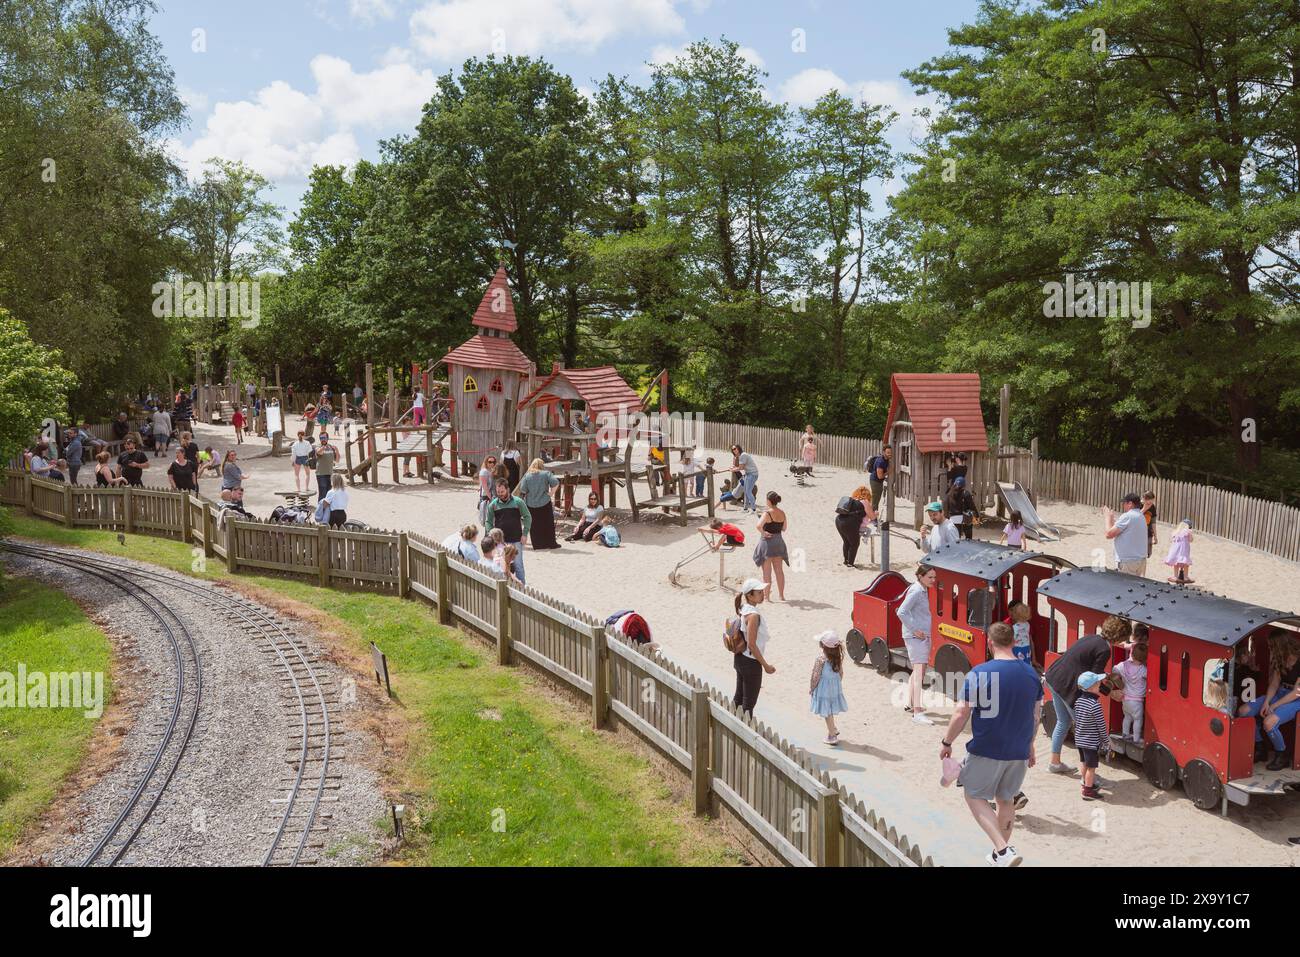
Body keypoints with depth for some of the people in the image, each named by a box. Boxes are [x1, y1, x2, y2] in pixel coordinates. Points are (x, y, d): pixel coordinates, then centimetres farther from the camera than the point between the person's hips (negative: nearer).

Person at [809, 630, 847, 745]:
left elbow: (815, 675, -17)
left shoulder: (821, 658, -25)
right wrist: (838, 683, 20)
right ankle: (833, 729, 39)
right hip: (835, 685, 6)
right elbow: (841, 672, 4)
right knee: (830, 710, 25)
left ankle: (832, 736, 12)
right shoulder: (838, 656, -7)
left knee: (826, 711, 6)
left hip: (824, 686, -6)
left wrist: (811, 688, -4)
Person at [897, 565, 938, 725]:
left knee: (917, 670, 21)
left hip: (923, 635, 10)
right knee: (919, 672, -14)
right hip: (916, 636, -10)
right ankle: (917, 713, -19)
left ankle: (910, 704, 35)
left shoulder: (922, 590, 12)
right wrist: (915, 630, -21)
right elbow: (901, 612, -24)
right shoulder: (916, 591, -17)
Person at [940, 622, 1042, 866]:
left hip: (986, 751, -5)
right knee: (1005, 800, 20)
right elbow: (1035, 716, 10)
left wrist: (946, 742, 0)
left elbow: (962, 713, -13)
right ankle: (1000, 855, 30)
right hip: (1019, 753, 5)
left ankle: (1004, 850, -4)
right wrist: (1029, 746, 24)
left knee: (974, 796, 11)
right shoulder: (1031, 675, 1)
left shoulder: (979, 673, -15)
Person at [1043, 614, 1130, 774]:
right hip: (1069, 687, -9)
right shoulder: (1104, 650, -15)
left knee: (1063, 722, 22)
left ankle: (1055, 762, 31)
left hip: (1054, 678, 9)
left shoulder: (1091, 638, 11)